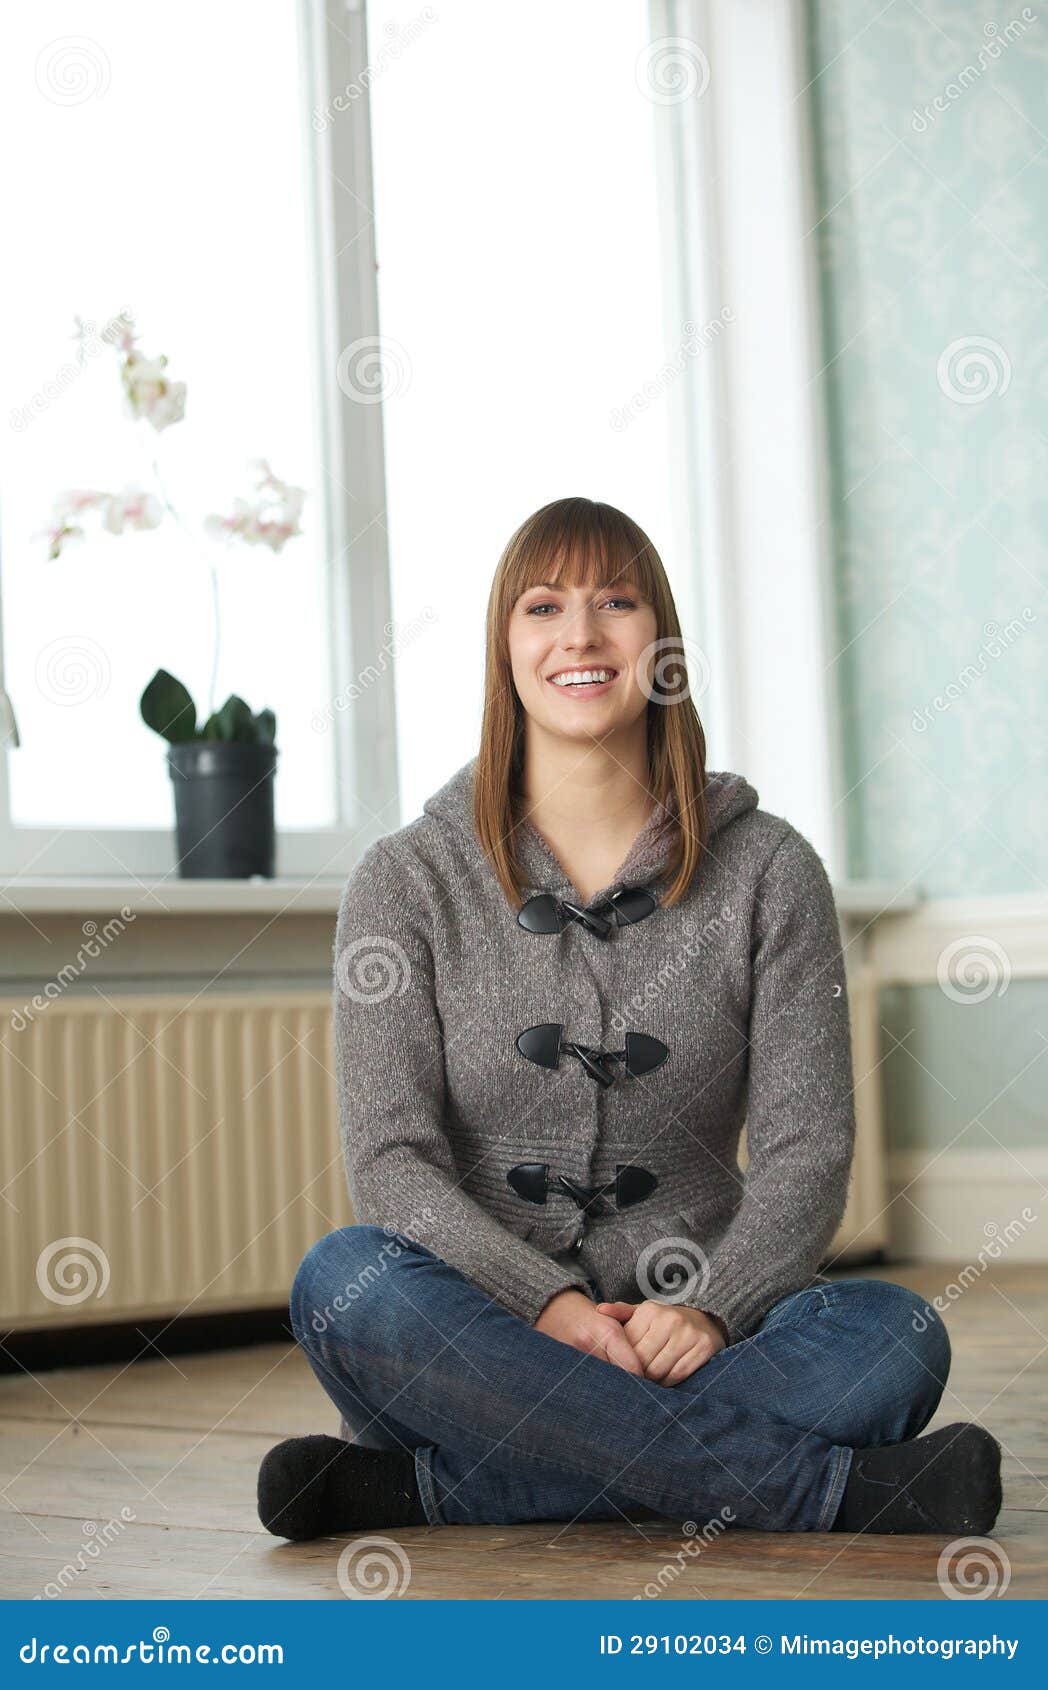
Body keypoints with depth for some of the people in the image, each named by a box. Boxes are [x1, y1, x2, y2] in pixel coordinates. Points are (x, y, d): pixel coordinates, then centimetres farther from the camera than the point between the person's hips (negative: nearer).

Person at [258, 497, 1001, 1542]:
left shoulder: (768, 872, 5)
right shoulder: (407, 882, 3)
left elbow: (805, 1149, -1)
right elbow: (390, 1160, -5)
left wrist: (710, 1309, -20)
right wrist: (549, 1306, -21)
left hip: (685, 1328, 1)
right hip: (480, 1330, 0)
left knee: (895, 1338, -28)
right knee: (347, 1282, -32)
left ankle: (432, 1487, -28)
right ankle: (830, 1486, -30)